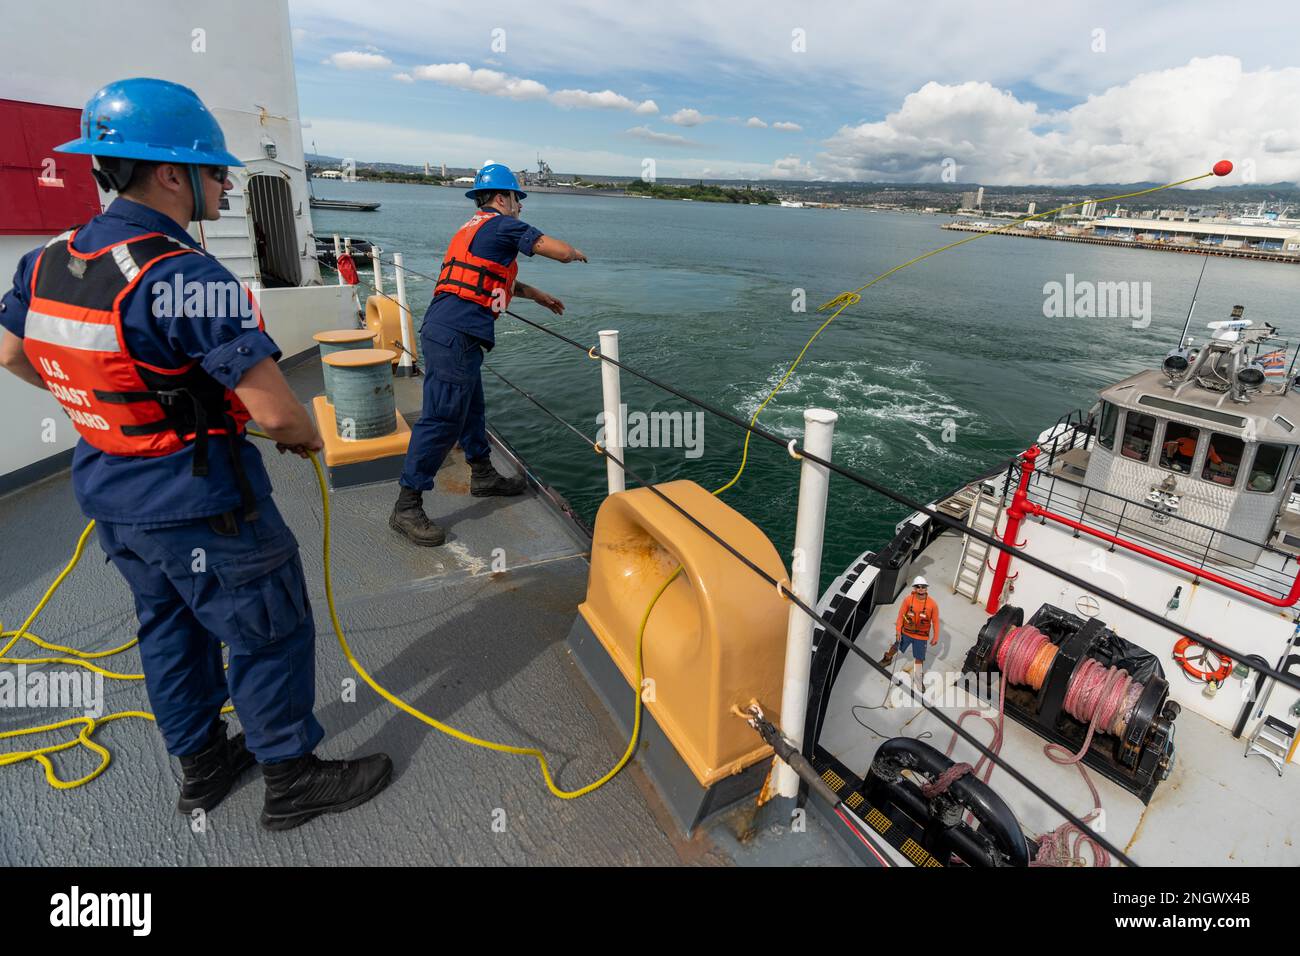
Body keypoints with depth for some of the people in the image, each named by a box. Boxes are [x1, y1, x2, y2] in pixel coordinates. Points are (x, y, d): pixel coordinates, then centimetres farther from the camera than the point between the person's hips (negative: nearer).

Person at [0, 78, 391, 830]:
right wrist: (307, 436, -6)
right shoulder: (187, 277, -25)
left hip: (110, 490, 9)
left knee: (169, 626, 22)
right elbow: (274, 410, -28)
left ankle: (203, 765, 41)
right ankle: (294, 780, 25)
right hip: (199, 503, -8)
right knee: (270, 634, 8)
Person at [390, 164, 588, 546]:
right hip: (456, 337, -10)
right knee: (442, 420, -9)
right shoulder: (503, 225, -3)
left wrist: (537, 295, 42)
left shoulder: (473, 228, 25)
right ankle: (407, 508, -4)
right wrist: (576, 252, 17)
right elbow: (561, 252, -5)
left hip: (443, 331, 10)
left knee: (471, 410, 21)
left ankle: (483, 476, 37)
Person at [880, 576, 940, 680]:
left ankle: (917, 676, 30)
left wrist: (935, 637, -2)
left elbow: (935, 621, -7)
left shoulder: (932, 604, -18)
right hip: (906, 632, 1)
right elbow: (901, 615, -9)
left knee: (919, 657, 7)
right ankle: (888, 658, 54)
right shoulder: (908, 599, -18)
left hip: (921, 636, -1)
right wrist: (898, 630, -8)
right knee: (896, 647, 22)